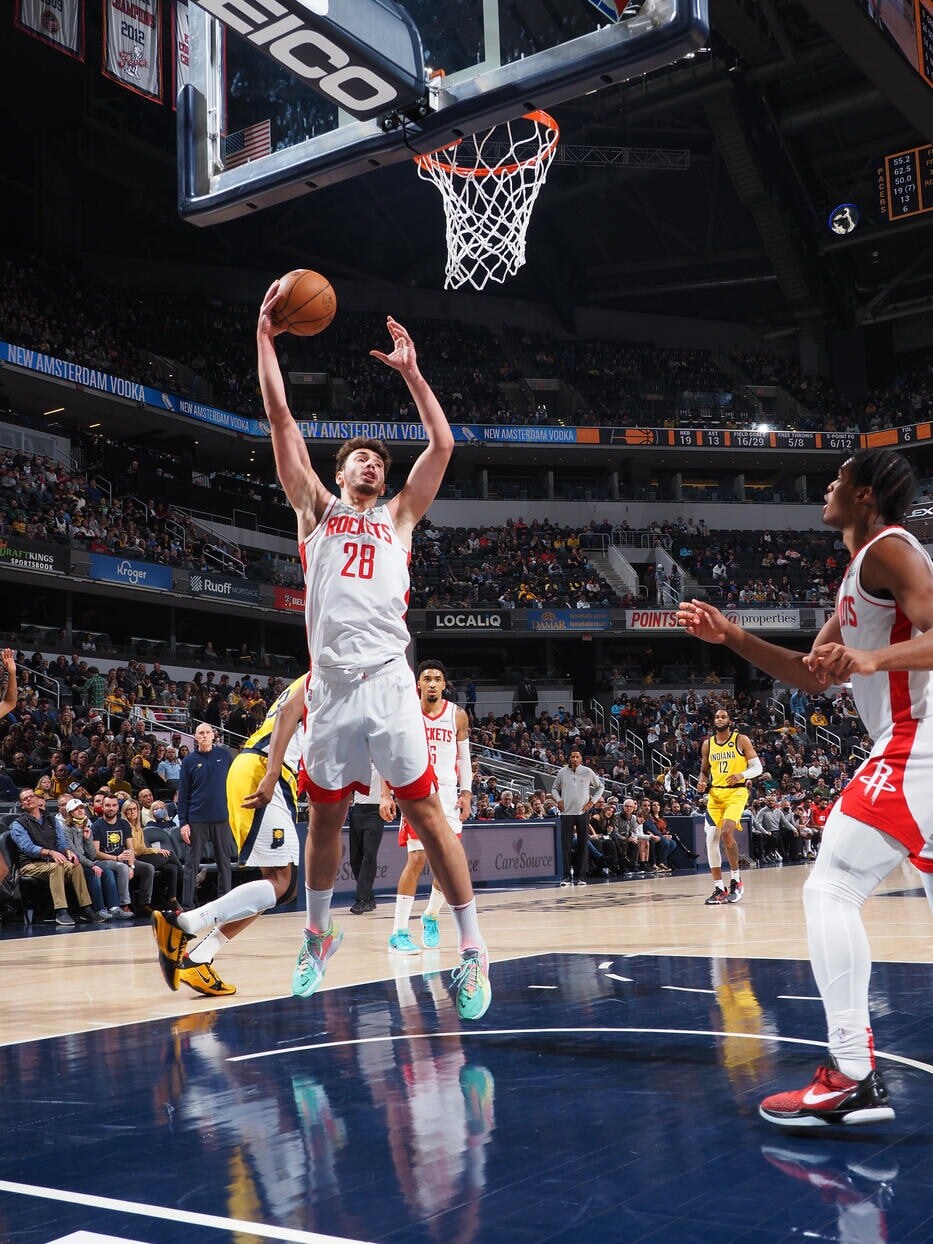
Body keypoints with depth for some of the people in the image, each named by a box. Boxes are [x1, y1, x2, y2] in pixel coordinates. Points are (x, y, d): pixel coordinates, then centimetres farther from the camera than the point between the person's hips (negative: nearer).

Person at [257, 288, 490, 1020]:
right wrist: (266, 338, 9)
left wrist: (411, 371, 9)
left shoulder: (399, 516, 16)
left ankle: (472, 948, -1)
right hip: (330, 684, 1)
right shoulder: (317, 509, 16)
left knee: (425, 809, -4)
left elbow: (442, 444, 8)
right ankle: (318, 938, 29)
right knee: (326, 816, 11)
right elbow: (281, 420, 11)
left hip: (387, 680, -1)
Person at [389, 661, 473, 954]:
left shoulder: (457, 715, 4)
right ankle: (399, 933, -9)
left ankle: (431, 917, 28)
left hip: (448, 793, 3)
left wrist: (466, 792, 0)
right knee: (417, 858, -13)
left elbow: (464, 758, 10)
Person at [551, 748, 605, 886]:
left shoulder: (588, 772, 0)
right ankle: (566, 876, 3)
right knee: (566, 845, -2)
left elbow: (600, 787, 12)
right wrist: (559, 800, 2)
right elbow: (554, 788, 18)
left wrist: (592, 801, 2)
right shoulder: (562, 772, 3)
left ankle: (581, 876, 7)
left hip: (583, 812, -1)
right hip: (566, 813, 1)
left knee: (583, 845, 2)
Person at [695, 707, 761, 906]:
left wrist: (742, 775, -23)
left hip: (736, 792, -5)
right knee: (711, 840, -3)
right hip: (715, 794, 5)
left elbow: (757, 767, -3)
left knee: (727, 833, -23)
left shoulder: (741, 740, -3)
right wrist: (702, 782, -3)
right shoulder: (707, 744, 9)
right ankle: (719, 888, 6)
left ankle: (736, 879, -3)